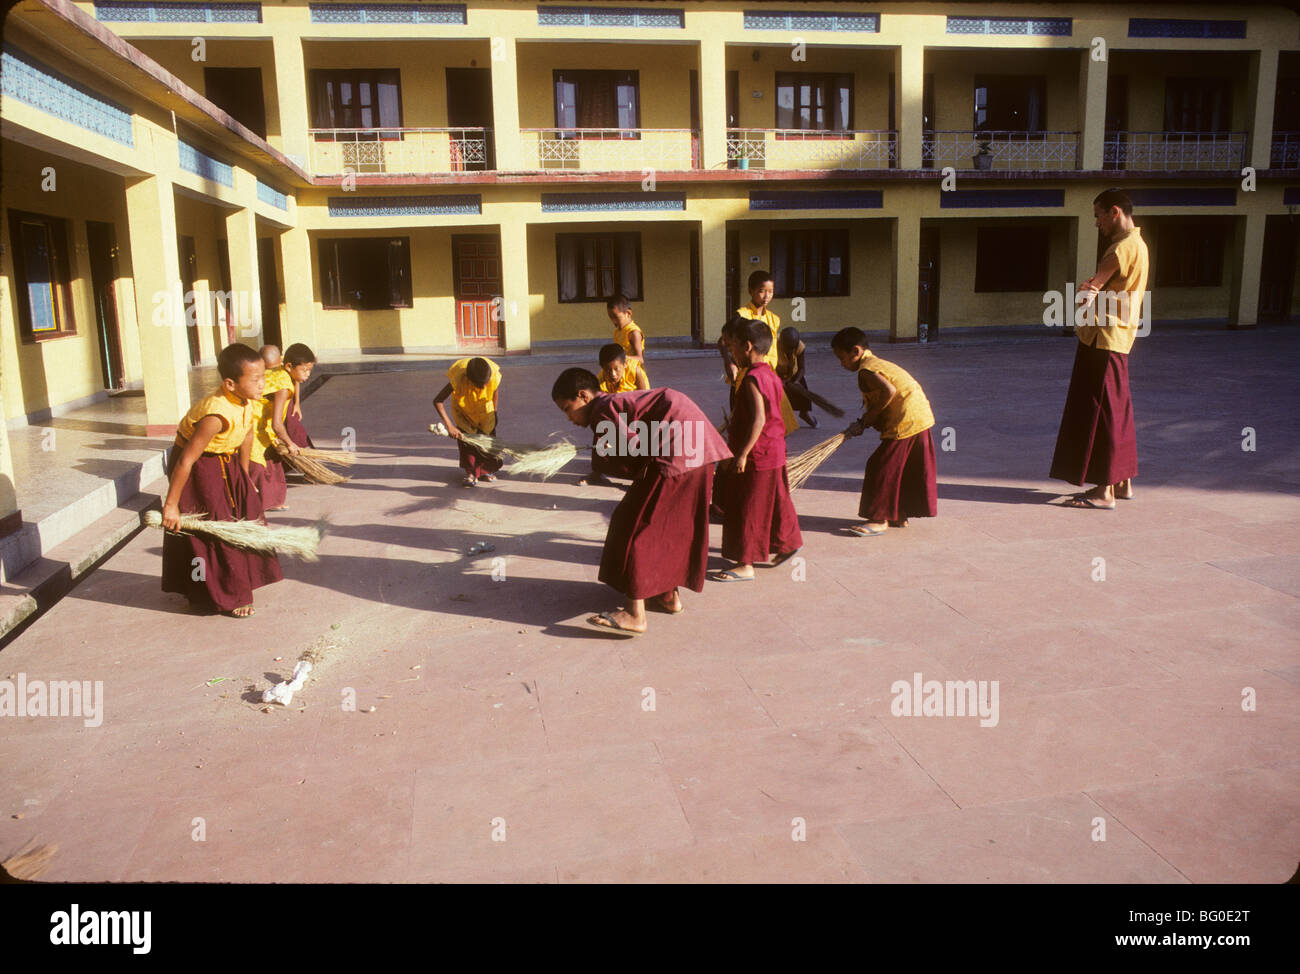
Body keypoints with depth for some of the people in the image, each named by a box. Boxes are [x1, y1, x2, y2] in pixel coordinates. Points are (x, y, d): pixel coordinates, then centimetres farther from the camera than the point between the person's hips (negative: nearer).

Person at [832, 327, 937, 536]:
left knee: (882, 468, -3)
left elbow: (889, 391, -27)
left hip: (904, 423, -10)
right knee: (906, 470, 17)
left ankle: (880, 519, 3)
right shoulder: (879, 363, 19)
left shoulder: (866, 370, -12)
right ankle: (899, 515, 27)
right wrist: (864, 422, 8)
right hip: (921, 418, 10)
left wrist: (867, 419, -17)